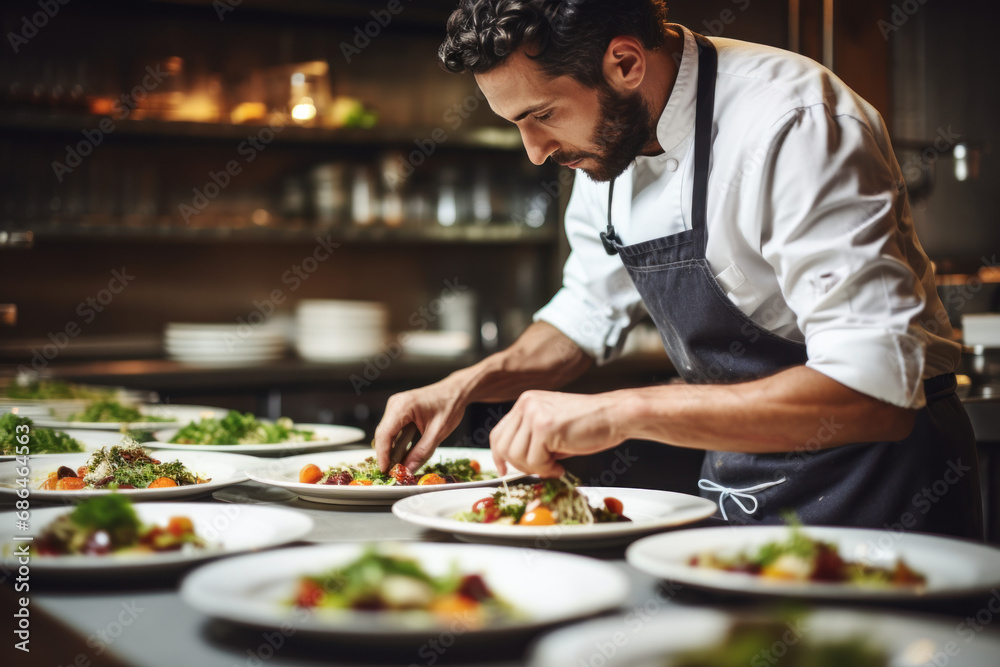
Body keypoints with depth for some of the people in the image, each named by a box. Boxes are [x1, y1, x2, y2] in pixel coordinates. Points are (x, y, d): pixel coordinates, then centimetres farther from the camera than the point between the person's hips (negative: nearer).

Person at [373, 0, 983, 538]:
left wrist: (623, 412, -36)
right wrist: (469, 385, -4)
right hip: (737, 489, 7)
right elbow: (590, 316, 13)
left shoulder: (794, 124, -26)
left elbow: (875, 391, -34)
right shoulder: (607, 136, -1)